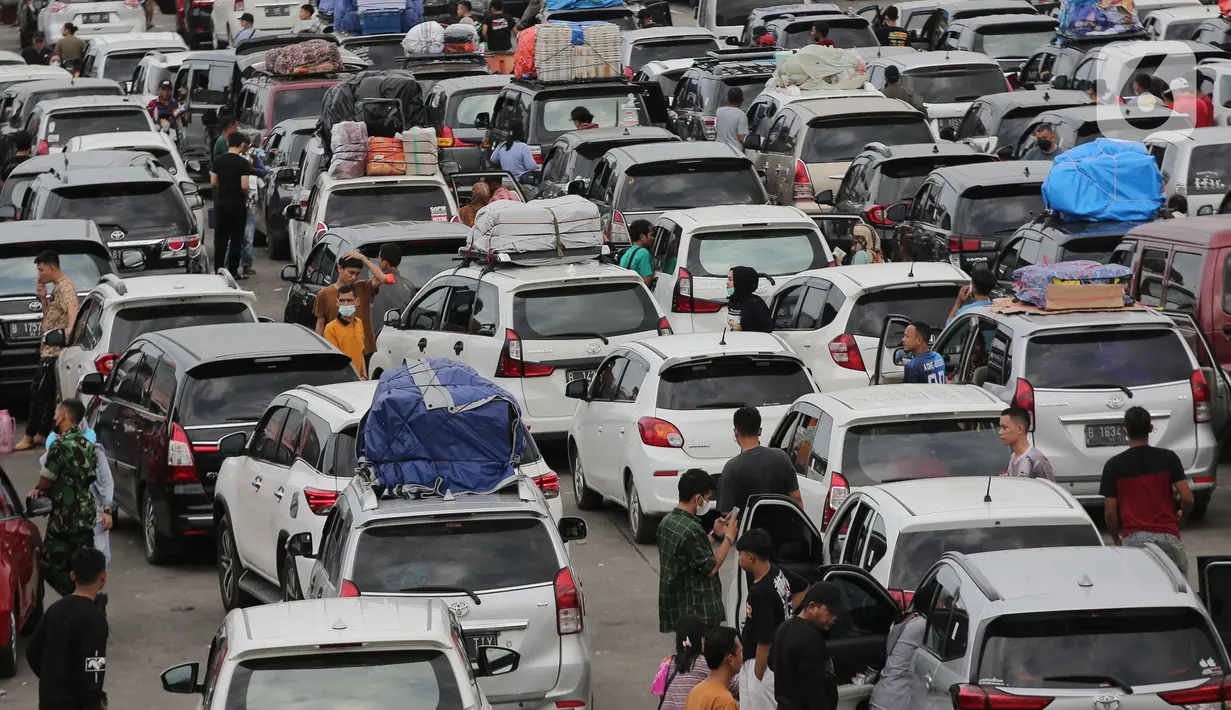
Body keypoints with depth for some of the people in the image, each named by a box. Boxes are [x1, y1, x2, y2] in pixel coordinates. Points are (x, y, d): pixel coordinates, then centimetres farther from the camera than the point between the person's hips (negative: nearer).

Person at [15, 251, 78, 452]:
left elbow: (71, 307, -34)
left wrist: (70, 327, -53)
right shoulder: (56, 287, 18)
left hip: (55, 350, -11)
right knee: (49, 393, 14)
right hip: (51, 350, 11)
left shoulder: (65, 286, -14)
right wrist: (43, 298, 4)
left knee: (38, 391, -8)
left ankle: (30, 436, -5)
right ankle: (43, 433, 20)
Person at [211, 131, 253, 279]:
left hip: (221, 203, 4)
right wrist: (246, 193, 3)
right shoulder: (243, 163, -13)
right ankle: (233, 271, 1)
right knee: (236, 239, 2)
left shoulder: (218, 161, 2)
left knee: (220, 238, 11)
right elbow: (244, 186, -18)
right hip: (237, 204, -4)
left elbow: (213, 182, 2)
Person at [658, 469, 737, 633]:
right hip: (698, 610, -9)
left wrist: (714, 534, 14)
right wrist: (729, 537, -7)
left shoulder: (668, 521, 6)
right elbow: (710, 568, -14)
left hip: (678, 605, 9)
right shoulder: (690, 529, -22)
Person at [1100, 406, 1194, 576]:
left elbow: (1110, 512, 1)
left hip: (1133, 538, 0)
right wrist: (1182, 517, 19)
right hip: (1167, 535, 0)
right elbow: (1187, 498, -3)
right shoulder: (1168, 458, 0)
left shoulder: (1114, 465, 1)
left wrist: (1116, 539, 18)